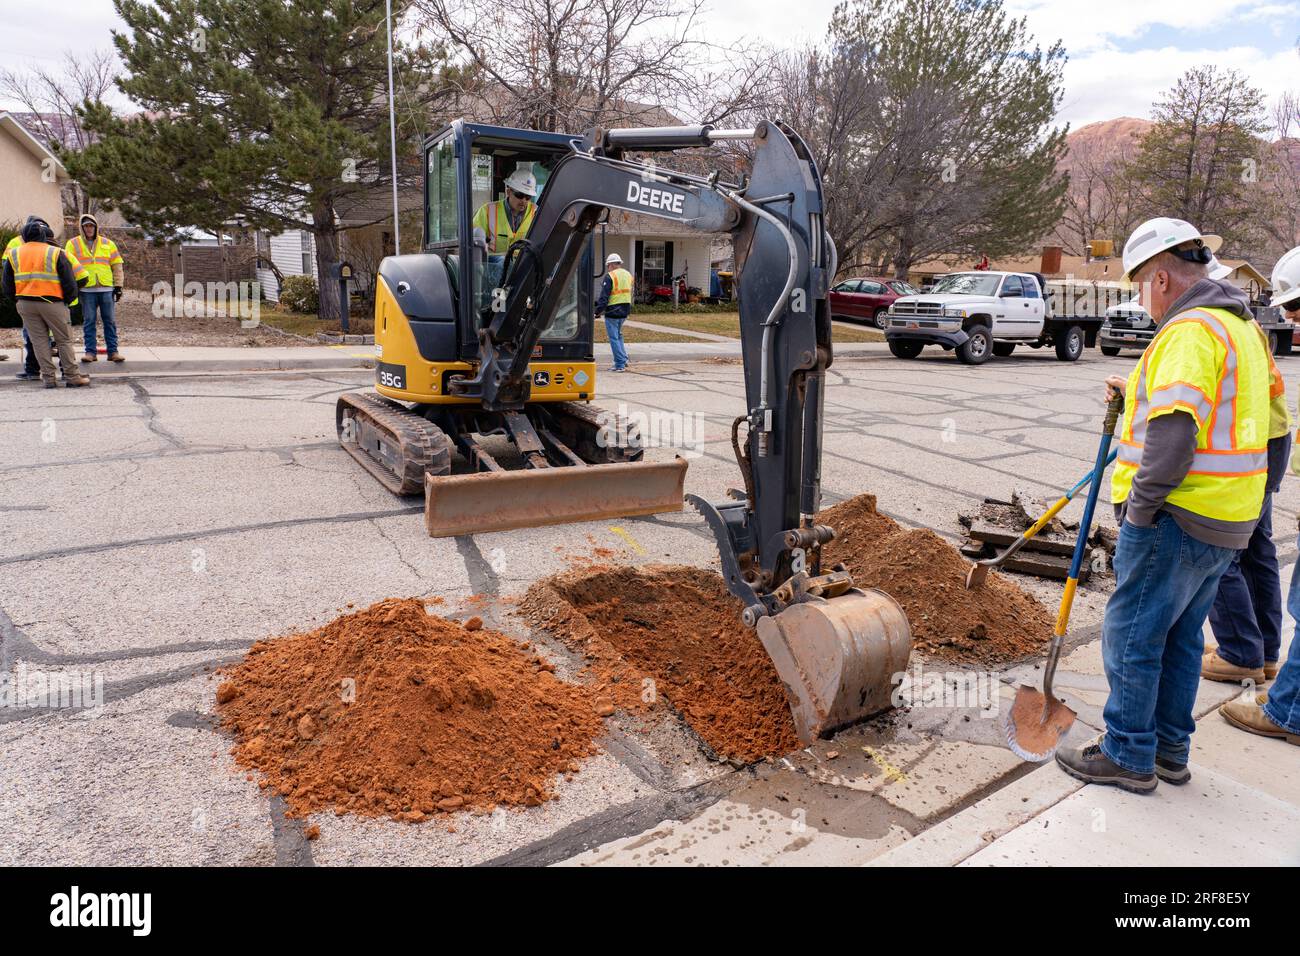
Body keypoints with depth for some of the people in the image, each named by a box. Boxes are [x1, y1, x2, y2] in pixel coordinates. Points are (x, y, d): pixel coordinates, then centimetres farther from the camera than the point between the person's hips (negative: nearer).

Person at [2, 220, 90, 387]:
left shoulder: (13, 255, 10)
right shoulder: (56, 253, -3)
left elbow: (6, 285, 12)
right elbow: (69, 282, -6)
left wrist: (18, 299, 23)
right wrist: (69, 299, 8)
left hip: (25, 304, 4)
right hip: (52, 303, -3)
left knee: (39, 341, 9)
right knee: (64, 340, 5)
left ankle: (49, 378, 8)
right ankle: (72, 377, 4)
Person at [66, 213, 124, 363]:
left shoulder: (108, 244, 12)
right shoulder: (73, 244, 9)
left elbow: (117, 265, 12)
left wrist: (118, 285, 4)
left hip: (106, 289, 1)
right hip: (86, 290, -1)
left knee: (110, 321, 1)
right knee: (88, 321, 1)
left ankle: (113, 351, 5)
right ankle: (90, 352, 4)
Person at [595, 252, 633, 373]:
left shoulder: (610, 276, -12)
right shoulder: (628, 275, 12)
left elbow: (604, 296, -15)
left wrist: (598, 311, -12)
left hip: (612, 311, -8)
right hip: (624, 311, 8)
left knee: (614, 338, -1)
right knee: (618, 335, 22)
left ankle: (620, 365, -1)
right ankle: (623, 360, 20)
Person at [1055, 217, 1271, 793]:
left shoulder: (1188, 332, -17)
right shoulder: (1240, 326, 16)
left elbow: (1174, 433, -27)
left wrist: (1139, 506, -20)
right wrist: (1139, 392, 23)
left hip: (1176, 519, -10)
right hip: (1226, 522, 10)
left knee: (1132, 637, 1)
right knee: (1181, 637, 18)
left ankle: (1128, 757, 13)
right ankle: (1170, 751, 29)